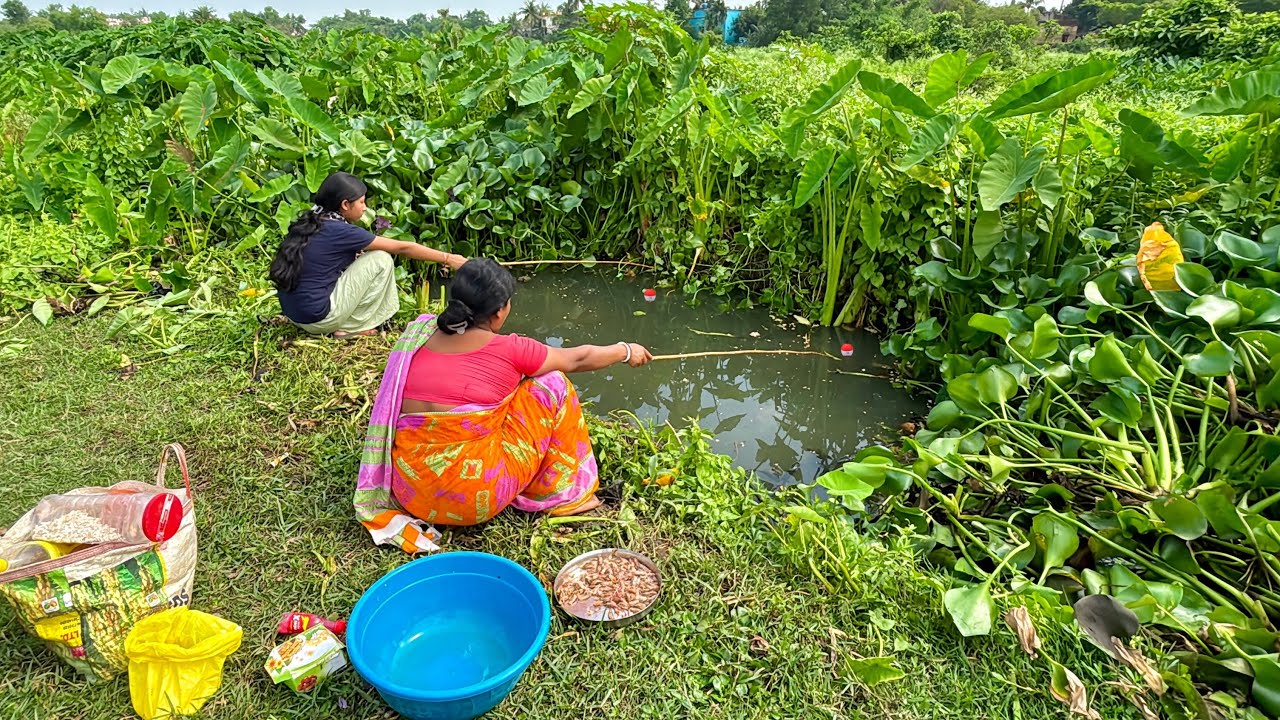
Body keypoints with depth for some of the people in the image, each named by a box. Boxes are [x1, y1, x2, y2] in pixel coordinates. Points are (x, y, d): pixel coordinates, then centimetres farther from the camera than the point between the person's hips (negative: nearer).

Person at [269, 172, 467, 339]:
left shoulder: (309, 222, 6)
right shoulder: (339, 231, -16)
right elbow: (402, 248, -10)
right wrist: (448, 259, -3)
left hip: (294, 312, 9)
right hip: (317, 318, -8)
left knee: (358, 257, 19)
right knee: (381, 260, -5)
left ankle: (347, 322, 10)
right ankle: (351, 328, 1)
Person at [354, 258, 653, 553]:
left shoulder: (418, 334, 2)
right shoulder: (506, 350, -11)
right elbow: (576, 359, 5)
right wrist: (626, 351, 23)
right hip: (476, 499, -6)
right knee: (551, 384, 4)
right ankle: (561, 495, 16)